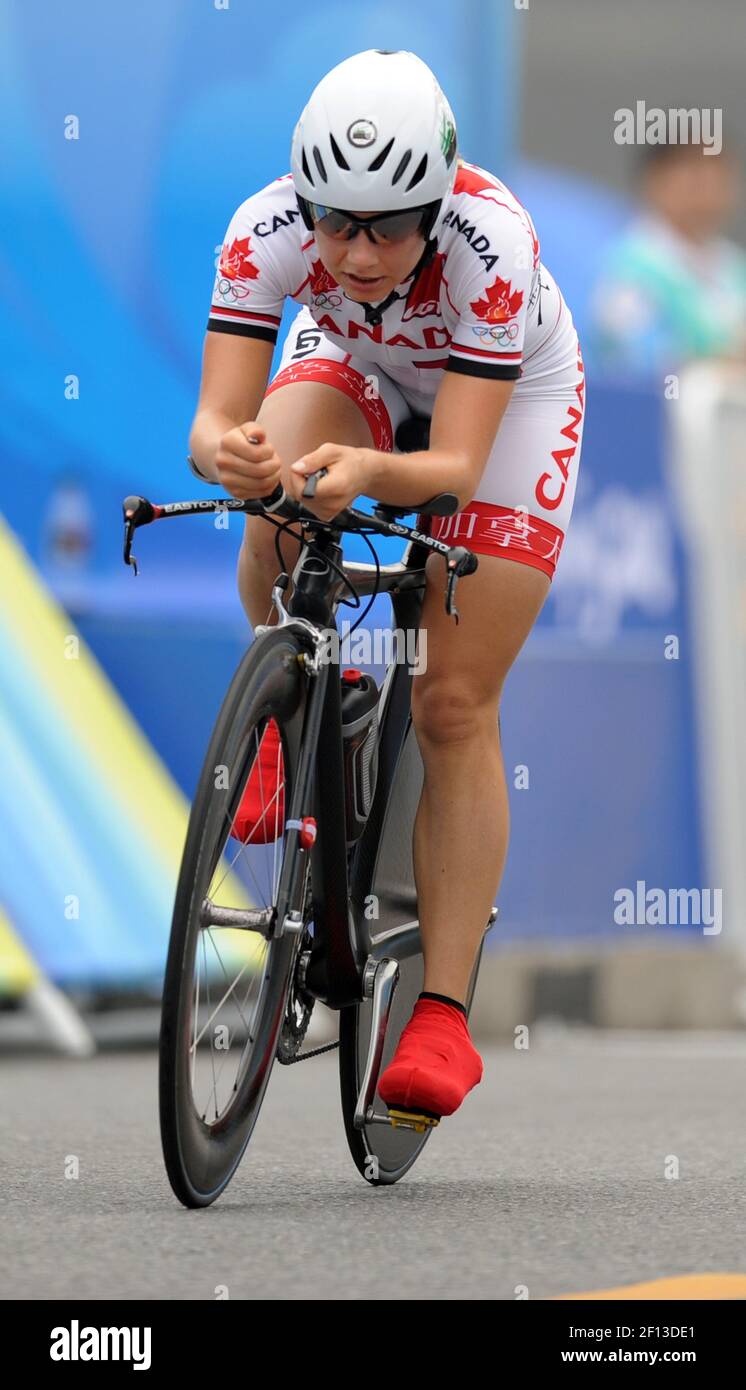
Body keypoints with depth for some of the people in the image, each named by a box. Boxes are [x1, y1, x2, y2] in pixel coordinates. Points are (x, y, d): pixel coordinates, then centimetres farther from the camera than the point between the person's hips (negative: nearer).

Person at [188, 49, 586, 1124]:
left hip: (506, 395, -2)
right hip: (357, 363, 2)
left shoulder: (493, 247, -39)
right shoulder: (269, 229, -32)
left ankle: (443, 1015, -4)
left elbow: (456, 465, -39)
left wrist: (367, 471, -60)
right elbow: (217, 417, -35)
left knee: (455, 707, -10)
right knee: (279, 496, -33)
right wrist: (224, 449, -59)